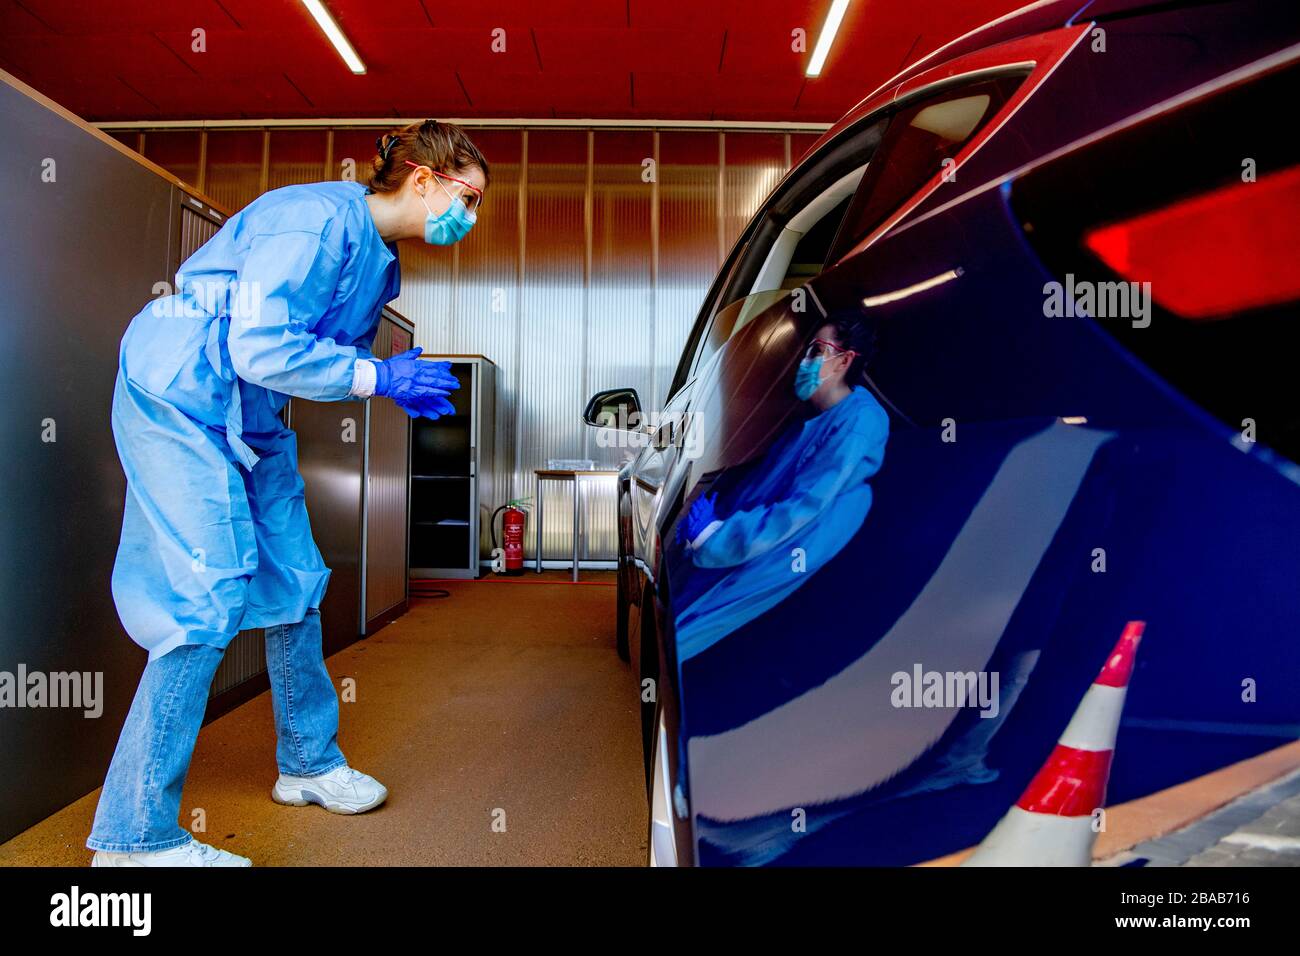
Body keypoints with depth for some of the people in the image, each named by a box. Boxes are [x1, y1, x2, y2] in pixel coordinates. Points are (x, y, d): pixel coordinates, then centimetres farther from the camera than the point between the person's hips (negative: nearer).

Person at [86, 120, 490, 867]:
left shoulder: (382, 261, 10)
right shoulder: (317, 218, -19)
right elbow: (261, 348, -26)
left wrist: (406, 382, -4)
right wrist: (380, 377, -20)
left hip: (253, 419, 9)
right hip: (180, 399, -9)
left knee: (296, 585, 9)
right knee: (212, 599, -13)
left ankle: (310, 764, 26)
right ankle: (136, 836, 1)